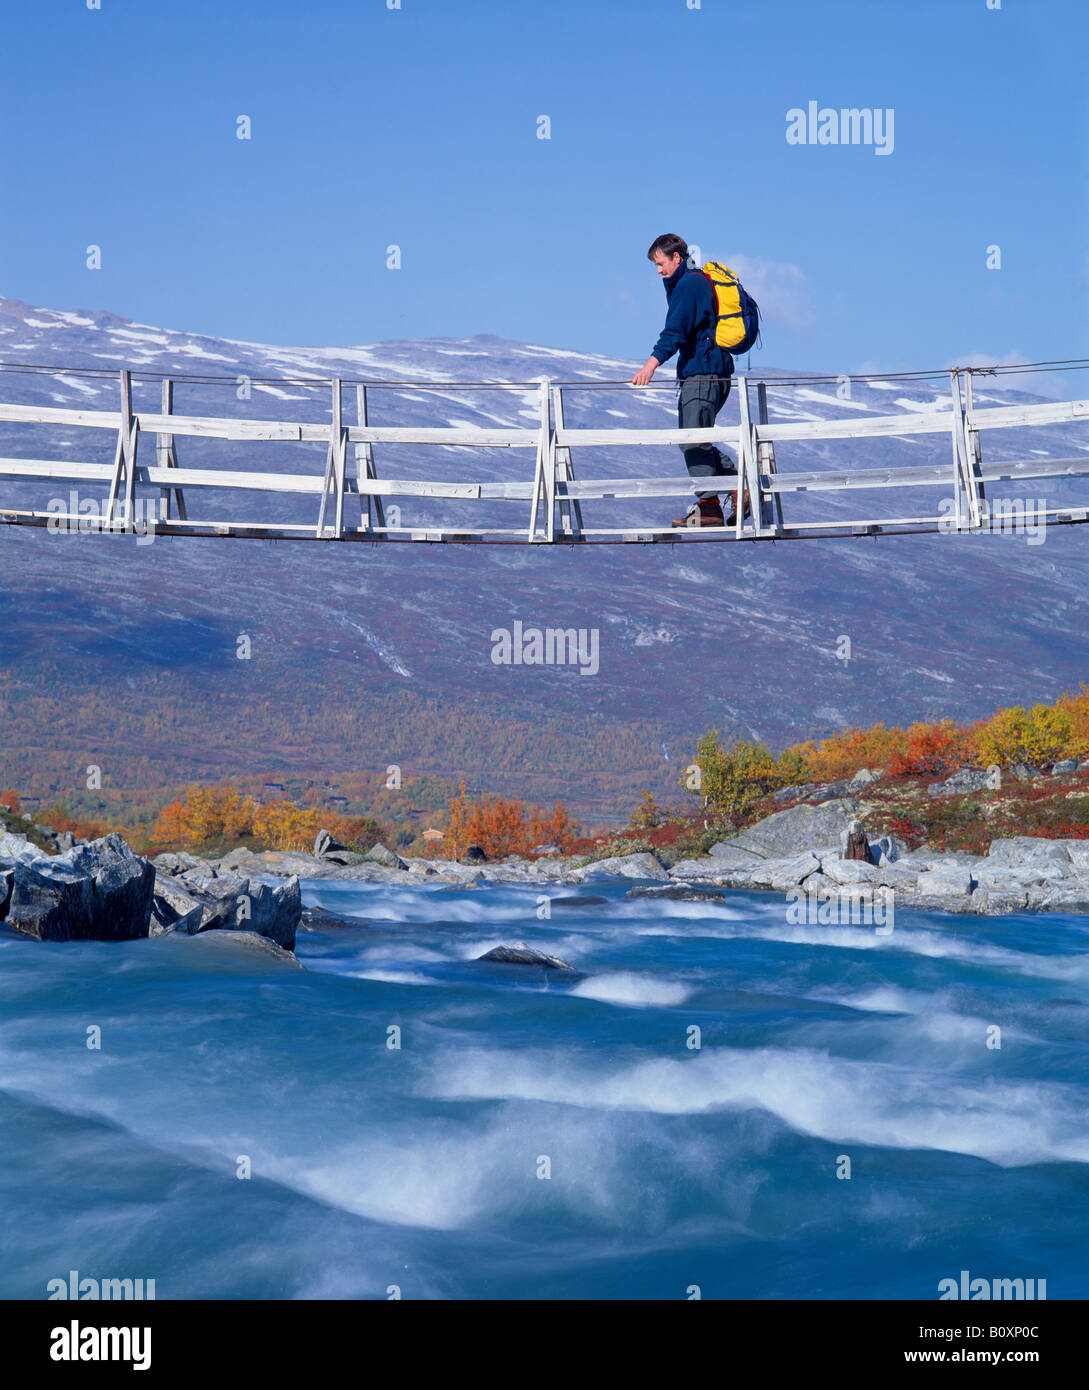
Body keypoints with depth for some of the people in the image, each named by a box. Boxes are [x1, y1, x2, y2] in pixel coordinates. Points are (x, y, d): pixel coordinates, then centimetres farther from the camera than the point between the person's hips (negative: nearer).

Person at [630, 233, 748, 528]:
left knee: (693, 440, -8)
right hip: (718, 372, 10)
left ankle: (709, 507, -9)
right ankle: (741, 486, 7)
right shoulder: (702, 281, 21)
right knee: (694, 440, 13)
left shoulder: (688, 284, -11)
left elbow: (676, 330, -23)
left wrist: (652, 363, -30)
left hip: (700, 372, -10)